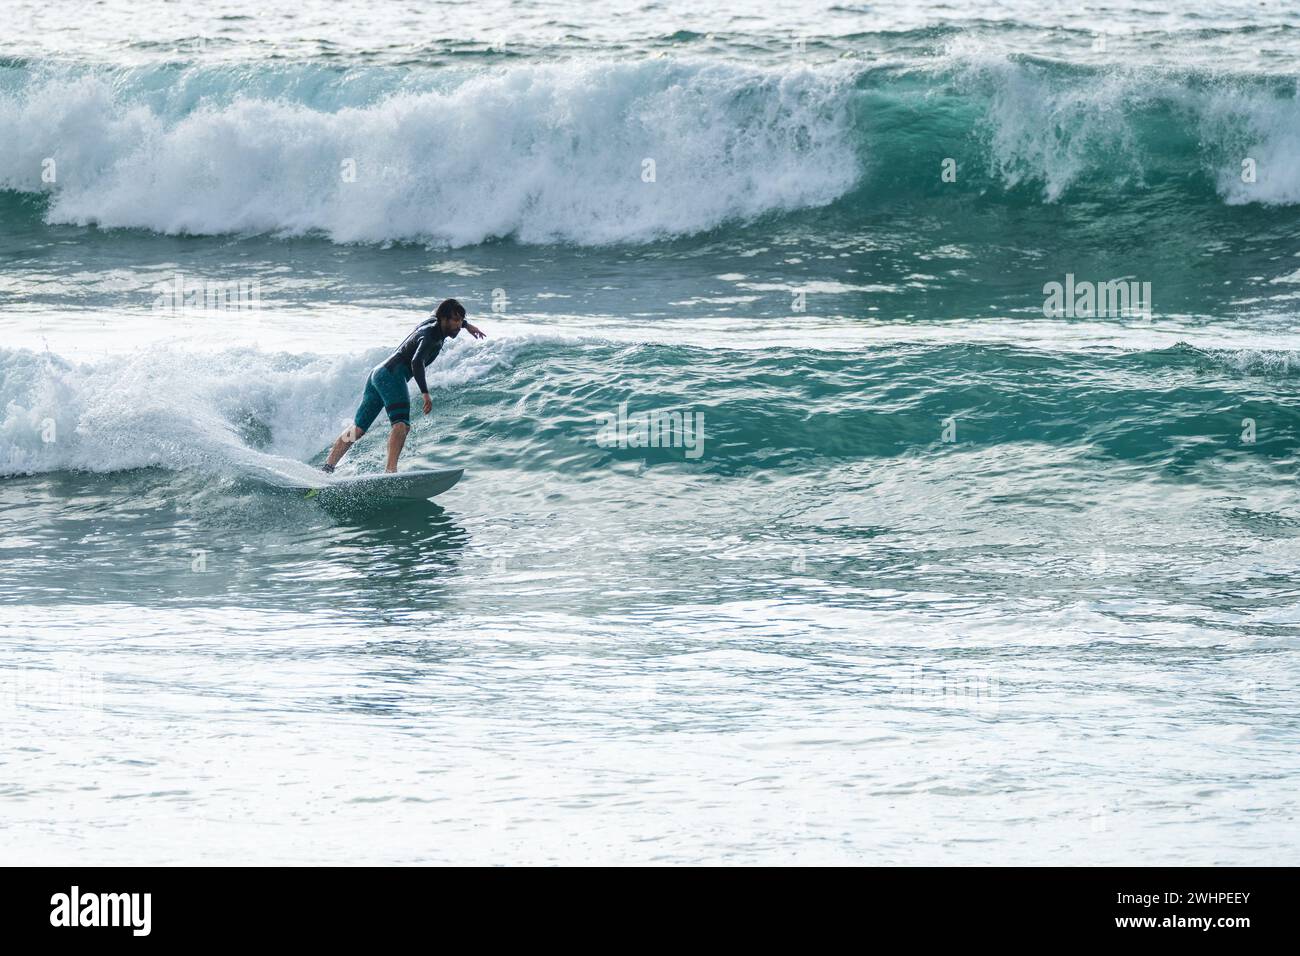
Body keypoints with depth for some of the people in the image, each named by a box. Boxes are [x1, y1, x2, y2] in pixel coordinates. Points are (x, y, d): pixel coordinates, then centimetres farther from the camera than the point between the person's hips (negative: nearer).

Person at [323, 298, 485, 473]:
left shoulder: (433, 320, 16)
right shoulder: (431, 335, -12)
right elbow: (417, 362, -28)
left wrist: (467, 324, 50)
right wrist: (425, 393, -34)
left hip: (377, 373, 10)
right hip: (392, 375, -10)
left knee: (358, 428, 9)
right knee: (401, 424, -24)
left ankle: (327, 468, 7)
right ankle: (390, 470, -41)